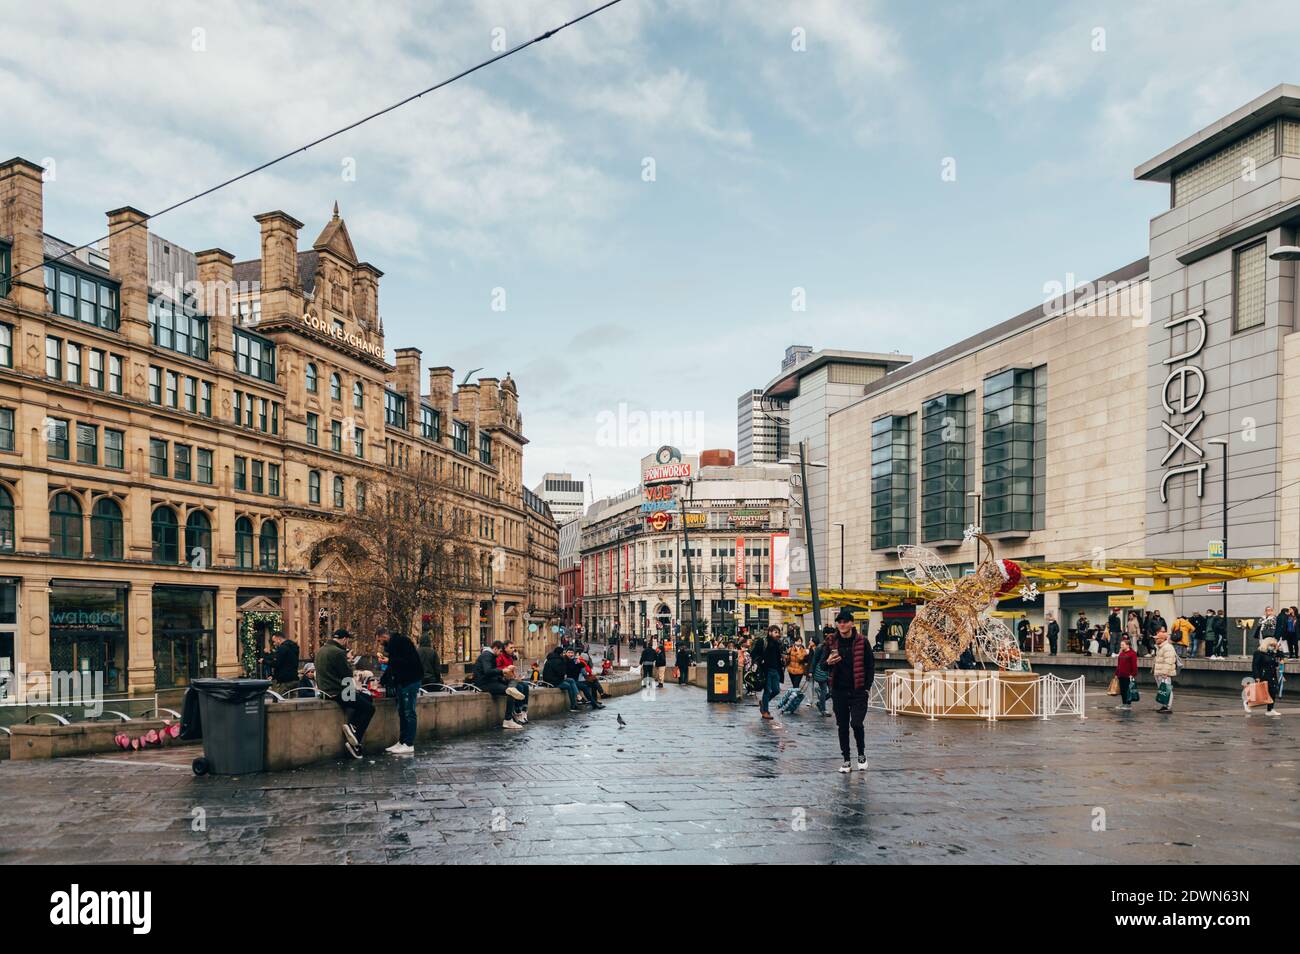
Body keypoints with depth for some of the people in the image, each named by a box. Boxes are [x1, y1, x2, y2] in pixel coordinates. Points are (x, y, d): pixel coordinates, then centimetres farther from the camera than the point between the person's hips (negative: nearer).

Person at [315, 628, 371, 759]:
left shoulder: (321, 650, 13)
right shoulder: (338, 652, -18)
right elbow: (347, 675, -16)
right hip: (336, 692, -10)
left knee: (367, 696, 17)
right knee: (369, 708, -2)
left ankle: (350, 724, 7)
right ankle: (356, 740, -2)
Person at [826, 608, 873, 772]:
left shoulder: (862, 641, -4)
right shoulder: (831, 642, 3)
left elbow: (870, 665, 1)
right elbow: (824, 667, 9)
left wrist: (867, 687, -5)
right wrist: (828, 662, -14)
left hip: (858, 691, -3)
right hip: (839, 691, 3)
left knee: (857, 723, -10)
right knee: (842, 726, 8)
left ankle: (861, 754, 15)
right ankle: (846, 760, 20)